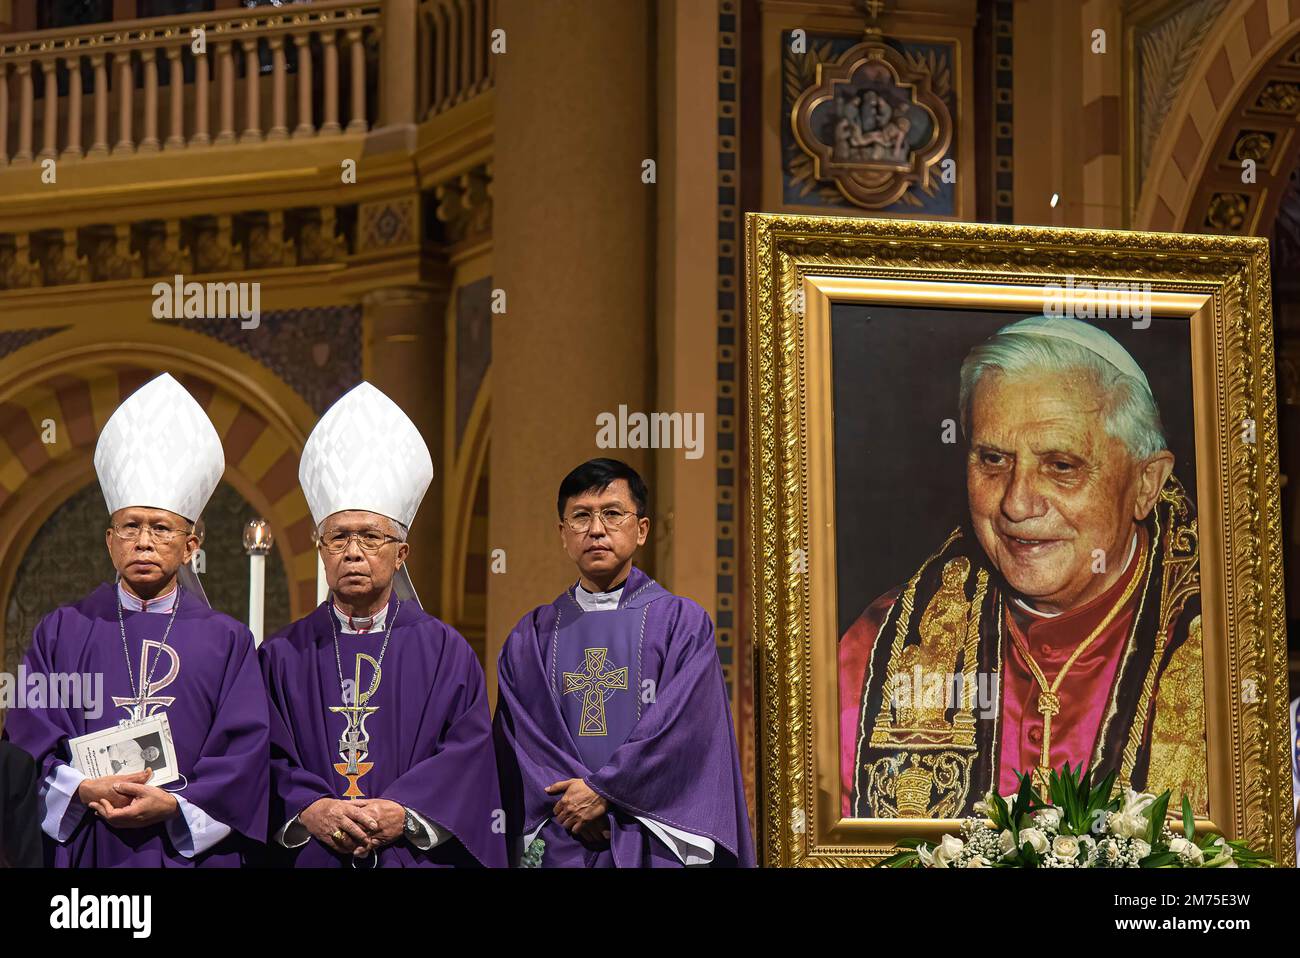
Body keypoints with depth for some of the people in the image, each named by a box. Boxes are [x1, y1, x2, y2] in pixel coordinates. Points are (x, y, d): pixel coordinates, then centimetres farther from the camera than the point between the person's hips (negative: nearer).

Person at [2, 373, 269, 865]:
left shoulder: (226, 640, 8)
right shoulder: (61, 633, 10)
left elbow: (246, 751, -1)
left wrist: (175, 805, -15)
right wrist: (84, 790, -15)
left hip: (193, 852, 0)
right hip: (83, 853, 0)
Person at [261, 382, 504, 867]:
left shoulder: (445, 651, 6)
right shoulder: (284, 654, 8)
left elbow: (469, 748, -2)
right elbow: (267, 755, 1)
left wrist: (404, 813, -15)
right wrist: (310, 810, -17)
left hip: (416, 855, 0)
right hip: (311, 857, 0)